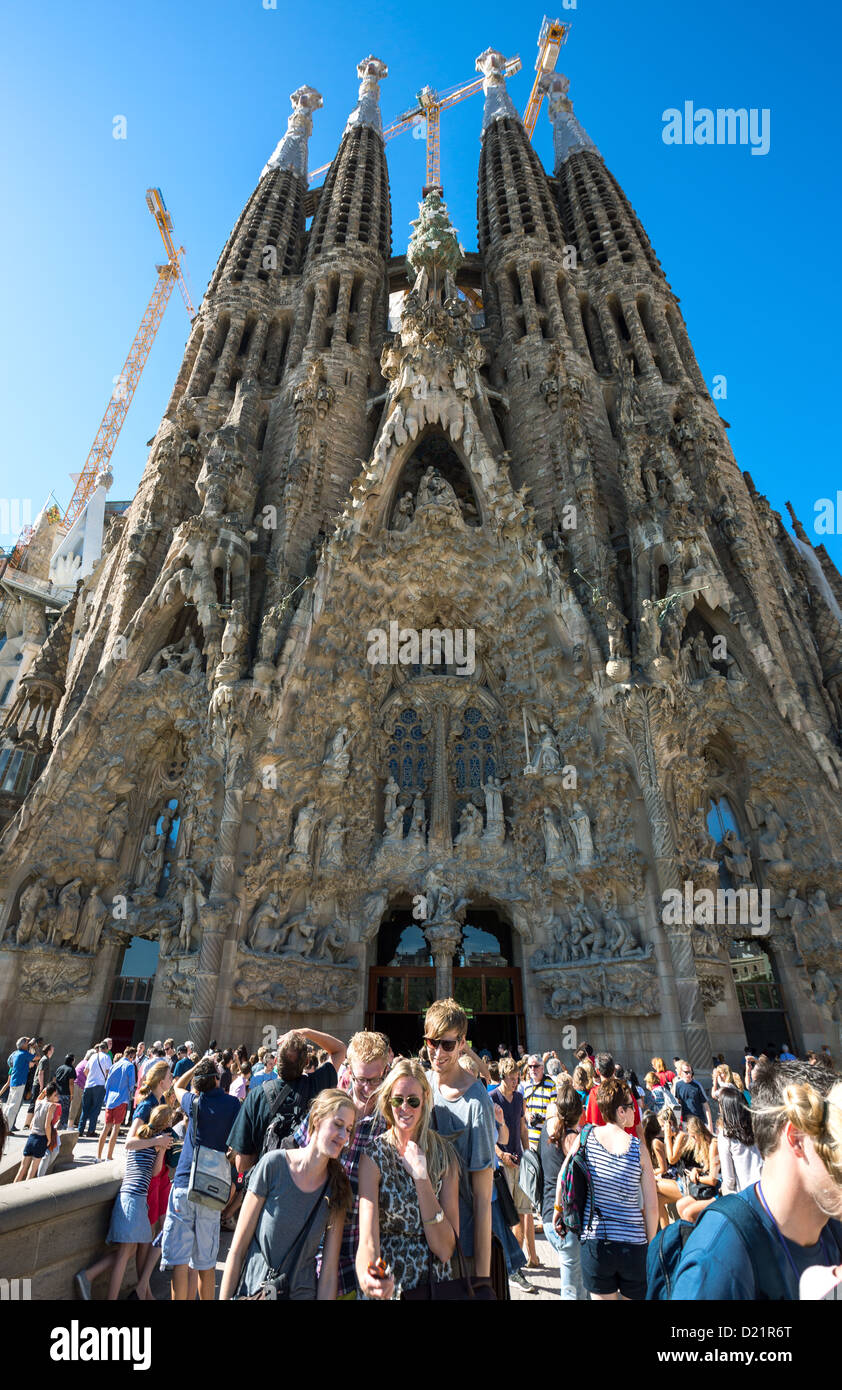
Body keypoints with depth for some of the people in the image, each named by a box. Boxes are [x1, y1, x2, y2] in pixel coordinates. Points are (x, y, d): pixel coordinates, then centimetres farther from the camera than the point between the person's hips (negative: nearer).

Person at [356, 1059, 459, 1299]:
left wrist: (422, 1177, -24)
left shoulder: (445, 1155, -8)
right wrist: (366, 1276, -45)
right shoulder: (375, 1153, -14)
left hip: (434, 1283, 2)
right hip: (388, 1285, -1)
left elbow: (445, 1249, -13)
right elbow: (368, 1238, -24)